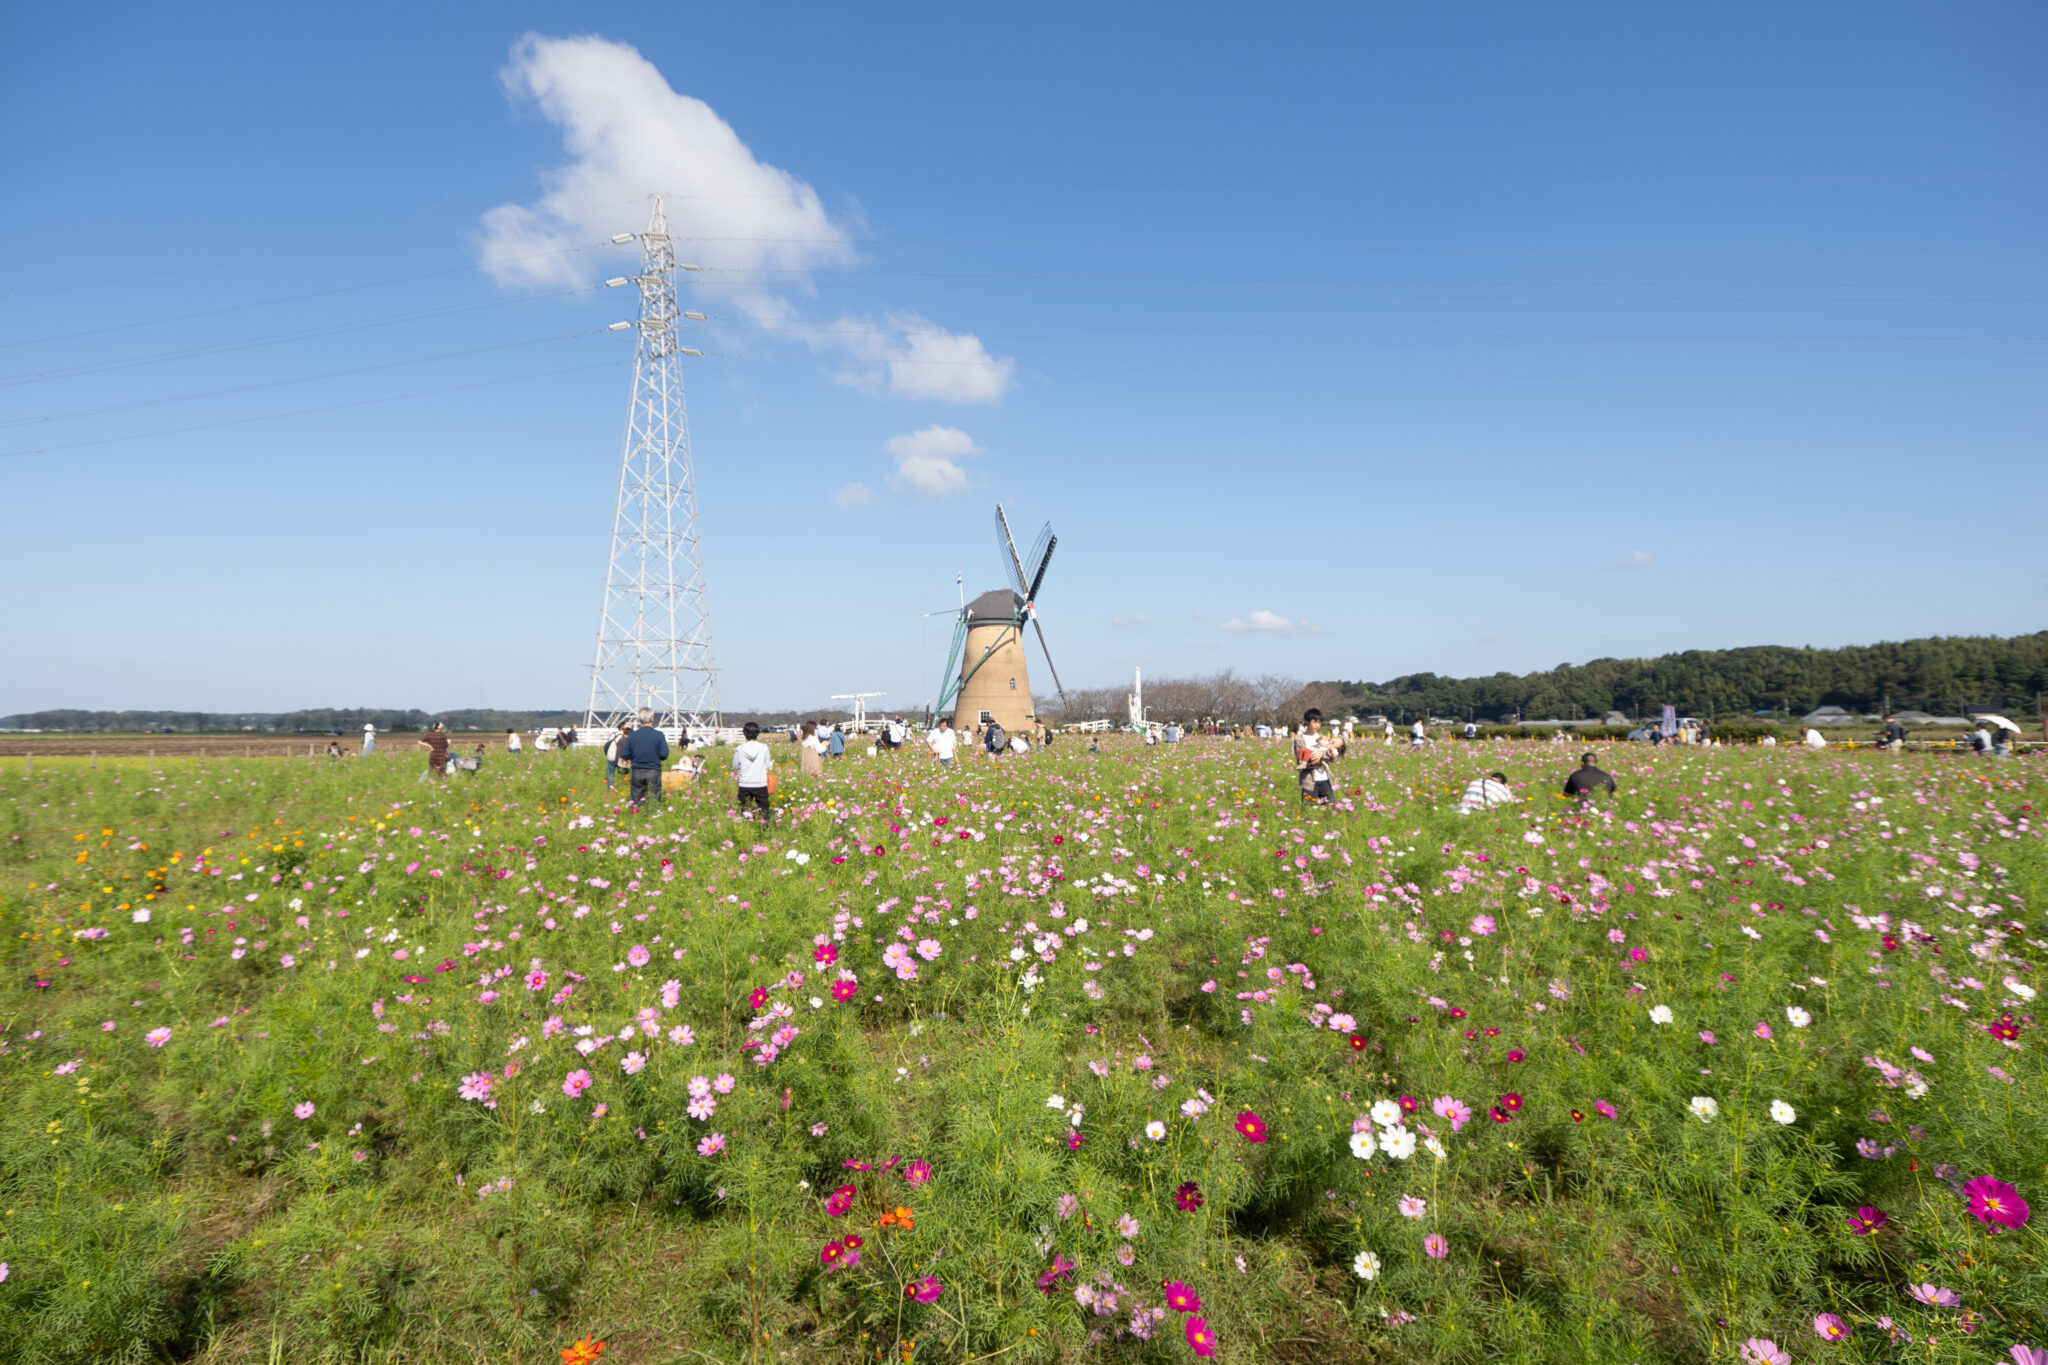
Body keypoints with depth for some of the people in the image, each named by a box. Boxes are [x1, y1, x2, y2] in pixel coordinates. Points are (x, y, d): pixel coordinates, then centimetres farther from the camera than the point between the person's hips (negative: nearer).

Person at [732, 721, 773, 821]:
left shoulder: (740, 749, -6)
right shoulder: (764, 747, -7)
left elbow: (735, 767, 6)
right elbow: (768, 766, 3)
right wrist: (772, 762, 22)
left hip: (744, 785, 1)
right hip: (760, 785, -1)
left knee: (744, 812, 10)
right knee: (764, 812, 7)